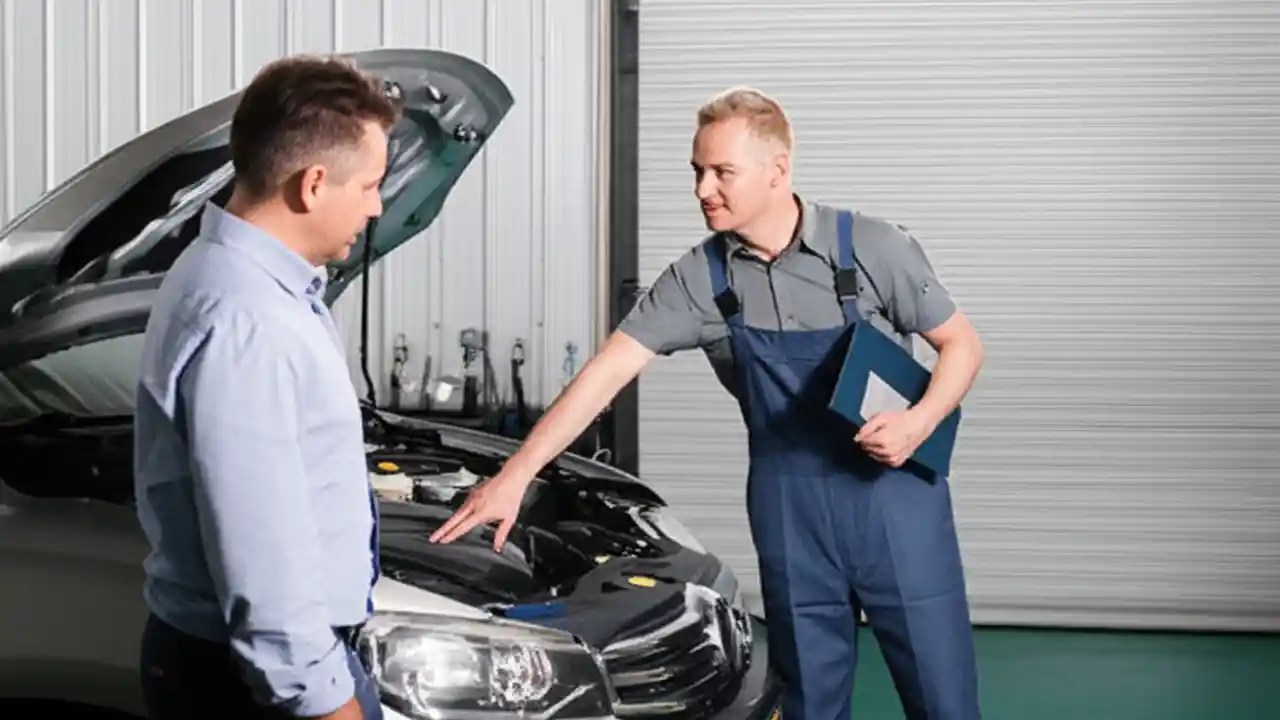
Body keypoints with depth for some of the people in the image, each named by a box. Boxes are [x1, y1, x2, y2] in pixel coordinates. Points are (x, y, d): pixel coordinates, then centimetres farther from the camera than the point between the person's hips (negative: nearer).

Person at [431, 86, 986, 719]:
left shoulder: (873, 248, -8)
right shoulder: (698, 280, -2)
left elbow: (962, 344, 1)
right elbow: (609, 371, -6)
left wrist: (919, 424, -18)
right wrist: (515, 476, -11)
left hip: (895, 492, -2)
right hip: (790, 509, 2)